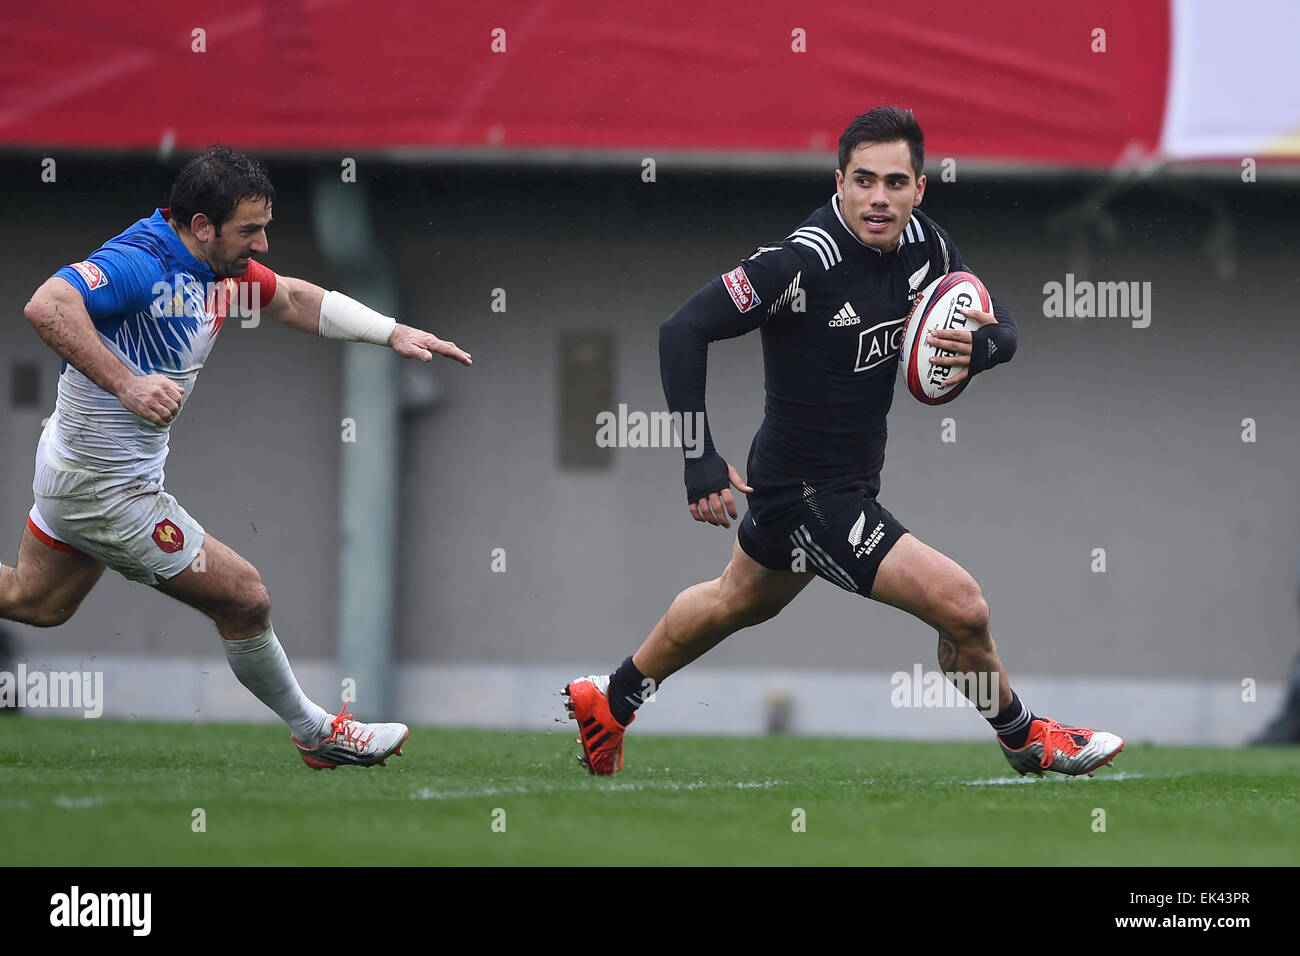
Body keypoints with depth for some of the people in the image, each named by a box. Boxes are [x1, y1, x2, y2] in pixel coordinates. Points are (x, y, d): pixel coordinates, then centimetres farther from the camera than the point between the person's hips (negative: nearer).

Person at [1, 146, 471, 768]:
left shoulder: (222, 265, 0)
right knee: (245, 599, 0)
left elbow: (293, 299, 16)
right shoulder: (140, 264, -29)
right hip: (106, 491, -10)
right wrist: (126, 383, -47)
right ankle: (314, 733, 19)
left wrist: (394, 334, 9)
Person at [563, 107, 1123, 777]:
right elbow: (684, 330, -26)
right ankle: (1024, 740, 14)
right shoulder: (804, 261, -28)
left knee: (736, 603, 31)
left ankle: (608, 700, 52)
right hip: (806, 492, -9)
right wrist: (701, 461, -31)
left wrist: (978, 348, -21)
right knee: (960, 606, -13)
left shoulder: (922, 242, -6)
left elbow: (1002, 327, 4)